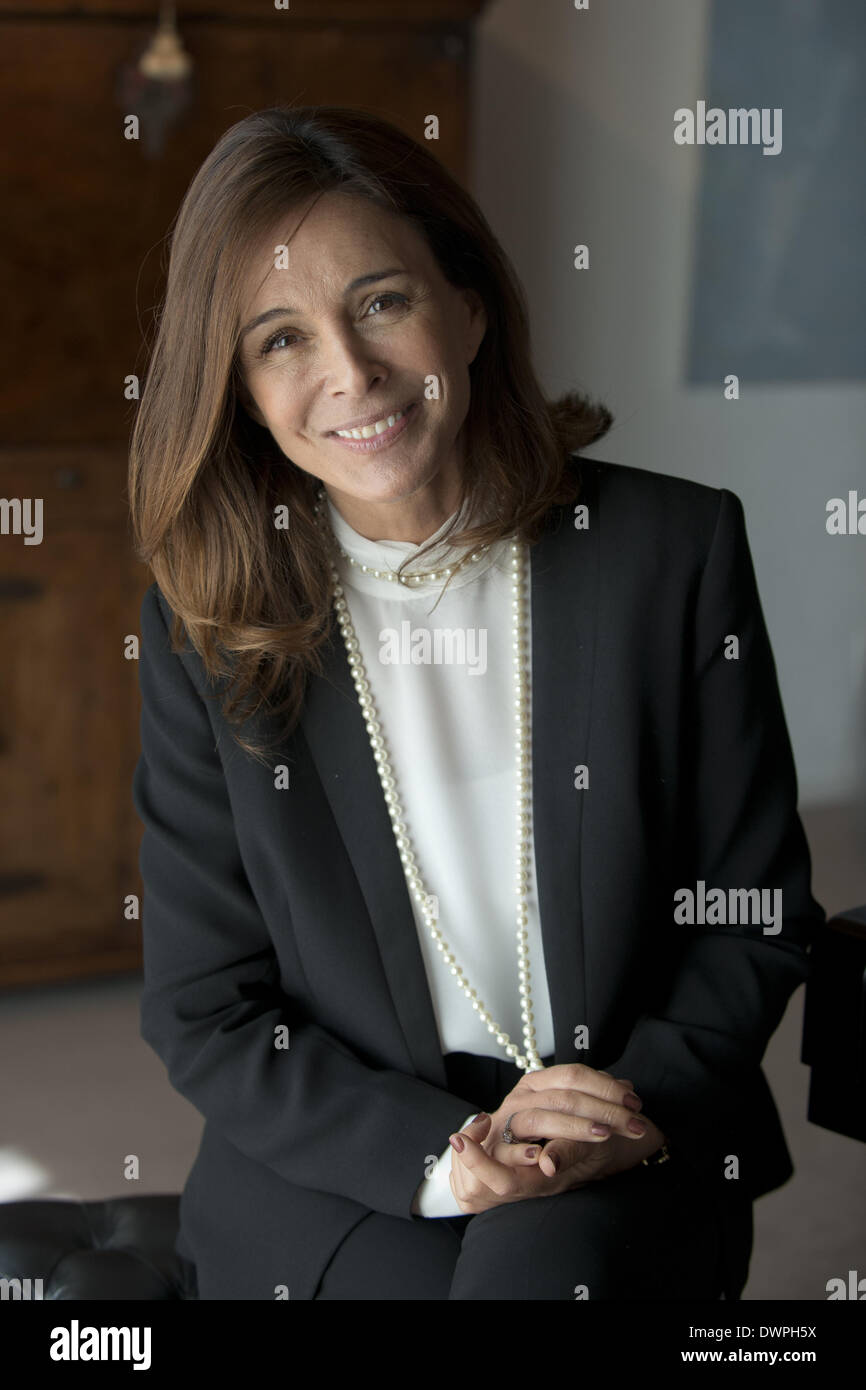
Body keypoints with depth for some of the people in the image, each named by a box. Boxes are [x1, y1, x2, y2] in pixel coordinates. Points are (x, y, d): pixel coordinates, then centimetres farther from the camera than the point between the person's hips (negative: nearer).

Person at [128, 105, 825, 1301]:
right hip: (335, 1180, 0)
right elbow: (204, 1017, 0)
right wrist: (440, 1156, -15)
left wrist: (648, 1106, -15)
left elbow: (759, 921, 4)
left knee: (536, 1267, -30)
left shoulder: (679, 550, -2)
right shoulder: (204, 626, -2)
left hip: (629, 1169, 0)